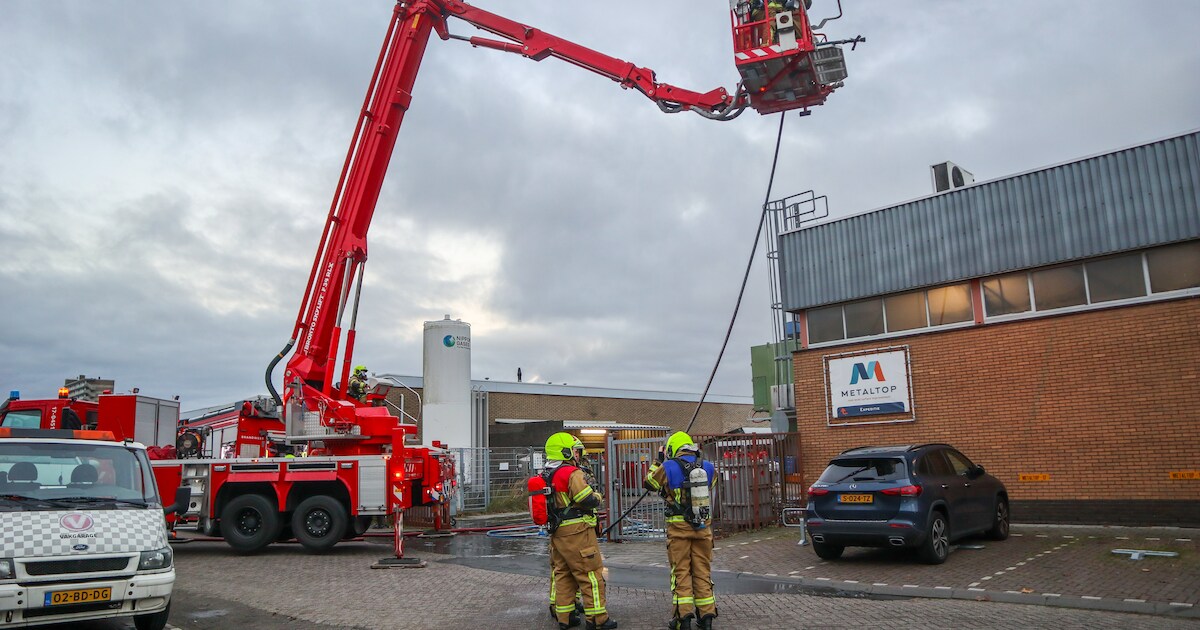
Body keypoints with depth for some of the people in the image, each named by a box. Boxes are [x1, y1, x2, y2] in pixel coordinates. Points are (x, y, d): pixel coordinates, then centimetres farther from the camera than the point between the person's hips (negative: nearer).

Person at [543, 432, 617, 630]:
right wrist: (598, 497, -3)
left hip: (557, 533, 9)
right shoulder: (572, 473, -17)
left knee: (562, 574, 15)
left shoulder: (546, 476, 12)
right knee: (591, 574, -1)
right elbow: (587, 499, -21)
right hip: (577, 532, -9)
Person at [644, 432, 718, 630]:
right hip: (703, 526, 3)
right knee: (703, 571, 12)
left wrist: (658, 461, 18)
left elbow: (649, 483, 8)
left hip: (679, 527, -3)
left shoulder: (668, 468, -8)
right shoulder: (708, 467, 1)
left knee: (681, 572, 6)